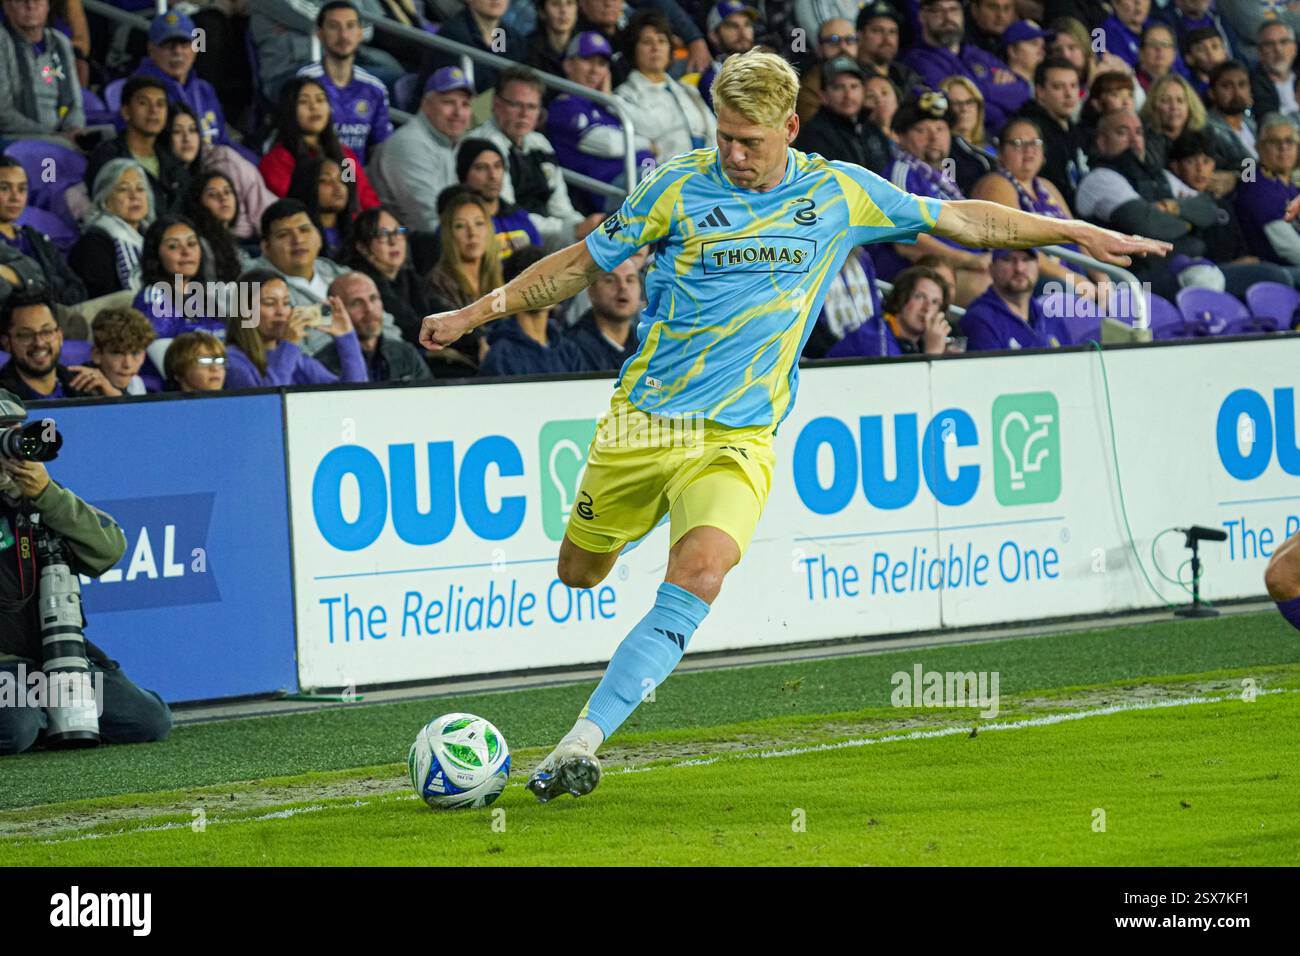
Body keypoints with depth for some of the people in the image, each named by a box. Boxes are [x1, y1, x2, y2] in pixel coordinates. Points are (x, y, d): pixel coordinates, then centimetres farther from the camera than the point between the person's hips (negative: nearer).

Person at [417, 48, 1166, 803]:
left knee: (698, 578, -25)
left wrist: (1079, 233, 12)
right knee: (579, 575, 7)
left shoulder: (840, 194, 1)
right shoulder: (680, 188, -2)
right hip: (644, 419, 1)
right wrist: (474, 314, 8)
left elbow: (963, 220, 12)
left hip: (740, 437, -1)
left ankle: (582, 741, -27)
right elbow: (583, 264, 8)